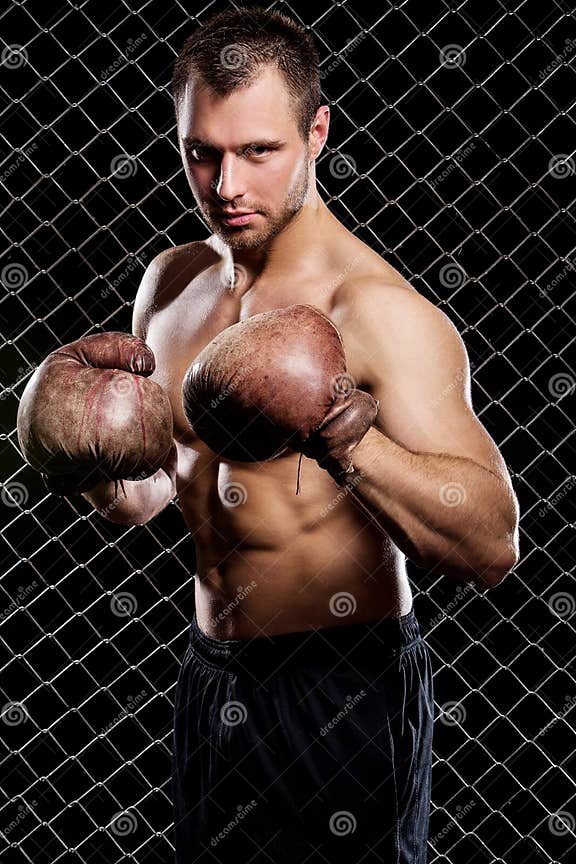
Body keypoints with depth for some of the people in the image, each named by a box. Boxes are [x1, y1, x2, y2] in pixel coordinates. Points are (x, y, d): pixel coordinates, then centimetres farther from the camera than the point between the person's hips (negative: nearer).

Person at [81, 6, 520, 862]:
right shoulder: (172, 281, 2)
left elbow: (492, 546, -28)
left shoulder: (379, 311, -20)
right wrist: (110, 478, -11)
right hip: (210, 678, 7)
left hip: (341, 687, -7)